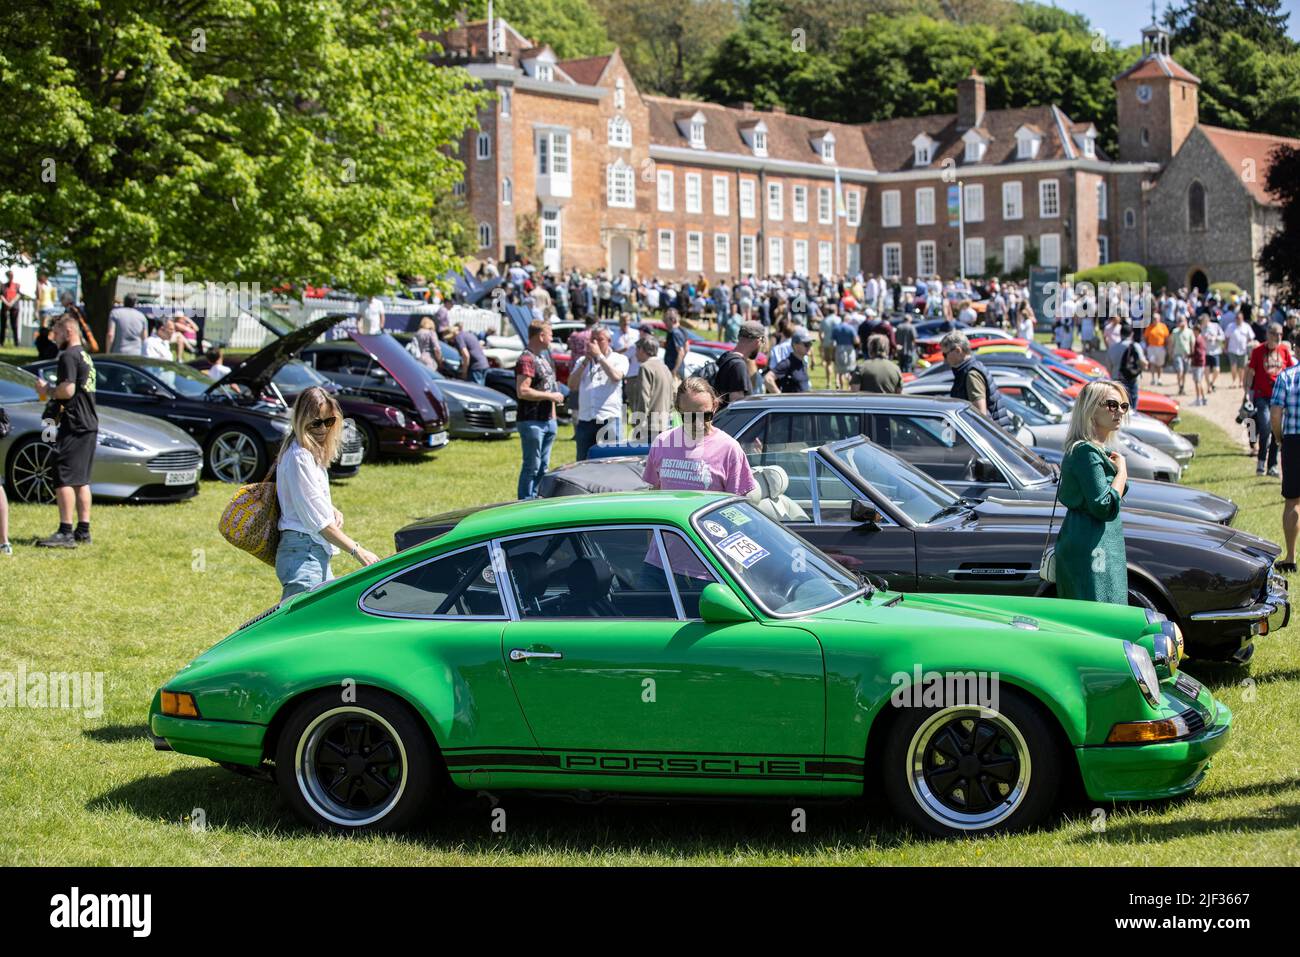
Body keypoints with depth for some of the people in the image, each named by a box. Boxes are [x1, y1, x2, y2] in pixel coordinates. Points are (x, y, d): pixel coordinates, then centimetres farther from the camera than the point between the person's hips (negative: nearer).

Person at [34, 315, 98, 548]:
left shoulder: (68, 357, -12)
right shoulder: (85, 356, 18)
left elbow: (67, 390, -22)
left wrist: (46, 390, -5)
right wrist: (51, 393, 18)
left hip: (74, 426, -10)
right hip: (89, 425, 10)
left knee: (64, 480, -10)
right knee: (81, 480, 14)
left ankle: (65, 533, -14)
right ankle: (83, 531, 15)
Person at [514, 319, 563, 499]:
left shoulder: (543, 357, 16)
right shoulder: (526, 360, -15)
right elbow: (522, 391, -25)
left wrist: (553, 416, 19)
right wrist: (550, 396, -18)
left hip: (547, 421, 9)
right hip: (531, 421, -9)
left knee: (543, 466, 14)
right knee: (531, 466, -6)